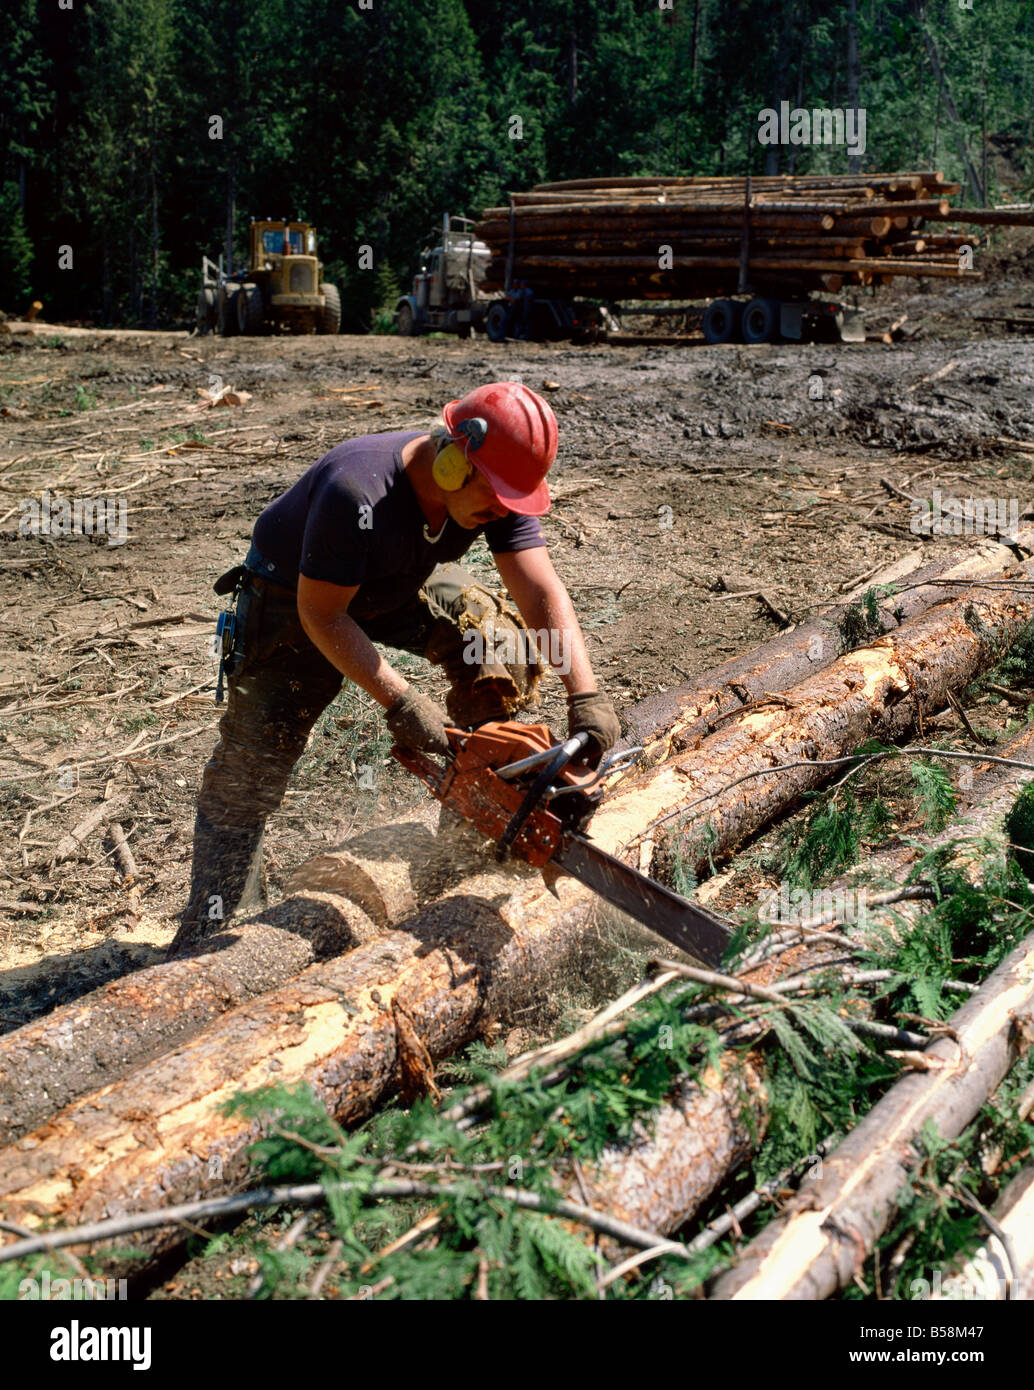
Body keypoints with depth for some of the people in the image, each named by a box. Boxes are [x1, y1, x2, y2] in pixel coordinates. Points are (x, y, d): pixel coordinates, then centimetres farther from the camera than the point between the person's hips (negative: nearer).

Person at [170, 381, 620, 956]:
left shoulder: (500, 491, -22)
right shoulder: (357, 494, -40)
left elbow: (543, 591, -25)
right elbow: (321, 616, -33)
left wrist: (587, 695, -35)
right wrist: (400, 702, -35)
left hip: (401, 586, 6)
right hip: (295, 596, -5)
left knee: (501, 641, -14)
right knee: (251, 763, -8)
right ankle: (210, 936, 6)